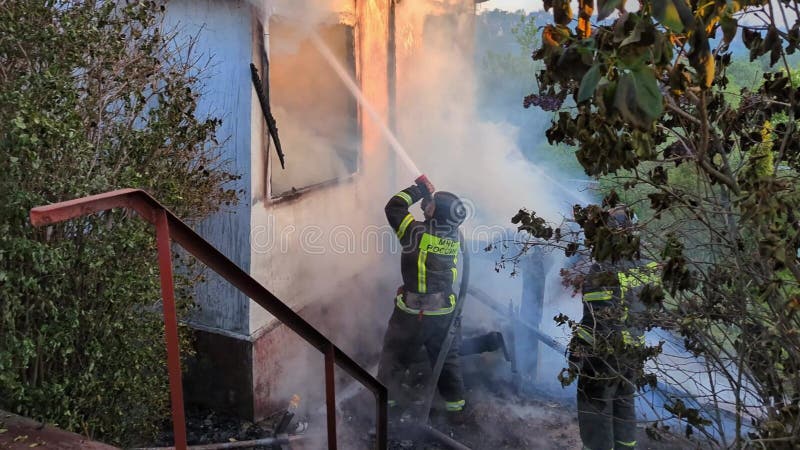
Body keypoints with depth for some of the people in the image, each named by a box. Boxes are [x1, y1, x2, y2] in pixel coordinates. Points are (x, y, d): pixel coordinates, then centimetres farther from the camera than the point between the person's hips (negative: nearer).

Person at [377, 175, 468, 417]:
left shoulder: (419, 233, -21)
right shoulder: (454, 236, -6)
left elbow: (393, 208, -11)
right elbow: (443, 220, 17)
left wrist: (417, 191, -1)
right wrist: (430, 193, 12)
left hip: (413, 312, -4)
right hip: (445, 311, 5)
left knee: (395, 353, 16)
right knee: (446, 355, 22)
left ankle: (385, 395, 25)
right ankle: (454, 398, 31)